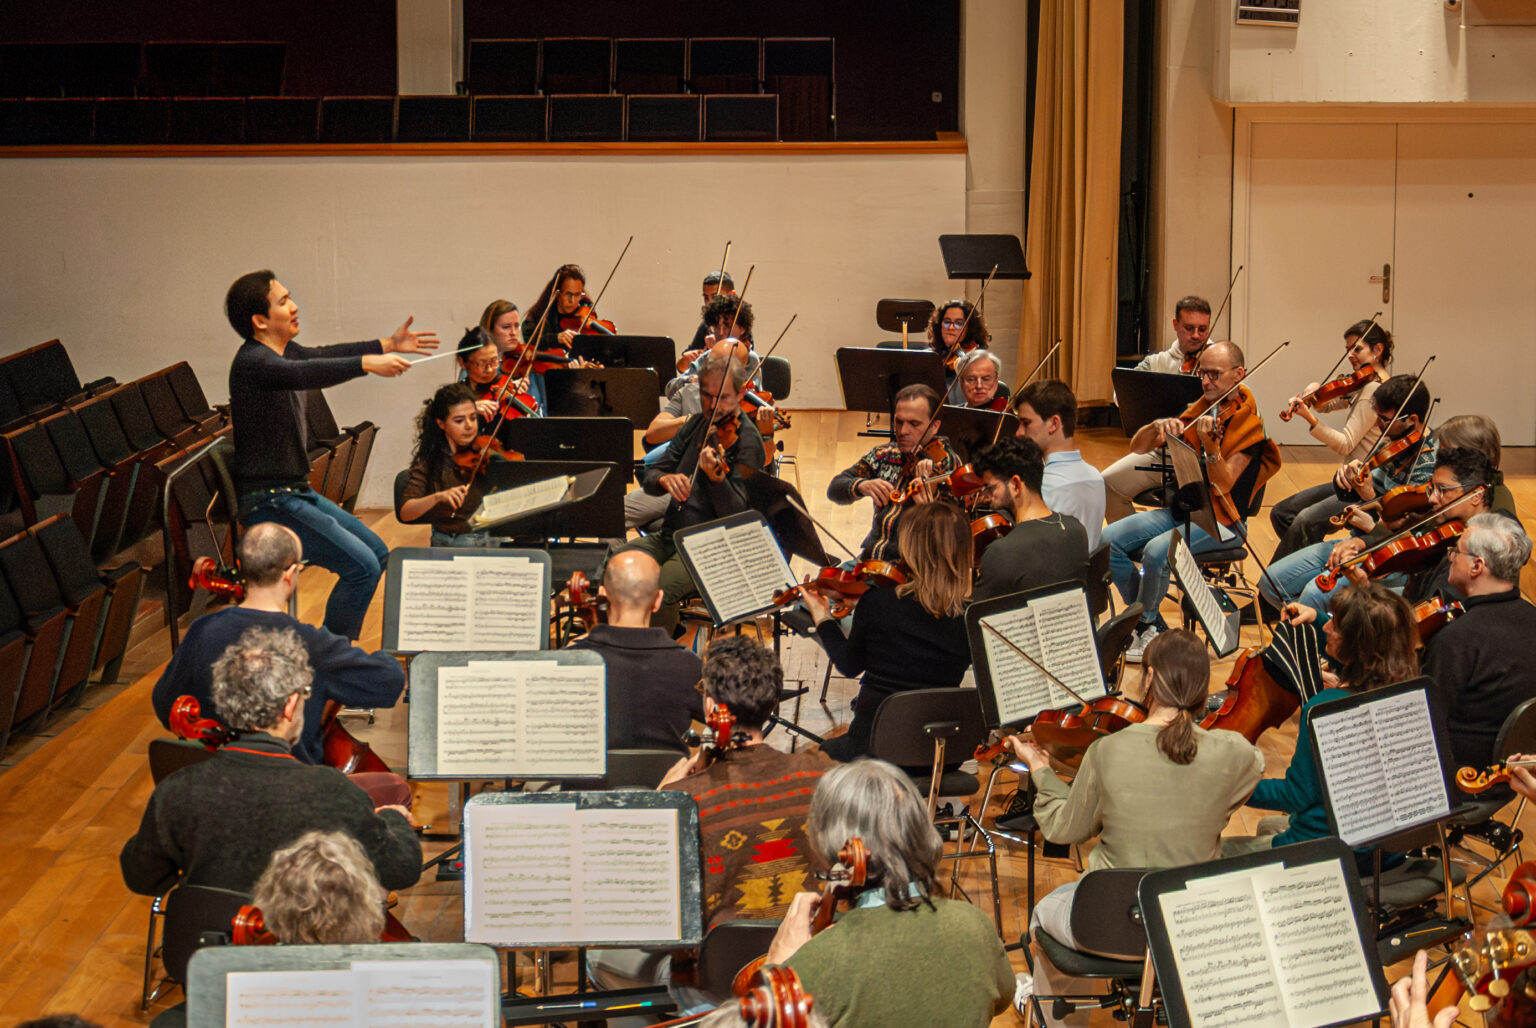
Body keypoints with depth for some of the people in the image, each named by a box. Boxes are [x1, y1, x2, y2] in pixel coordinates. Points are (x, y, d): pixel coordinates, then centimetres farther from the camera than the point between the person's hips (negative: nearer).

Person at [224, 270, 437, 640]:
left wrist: (389, 344, 4)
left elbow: (325, 356, 13)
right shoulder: (252, 362, -20)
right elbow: (305, 374, -37)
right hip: (268, 500, -10)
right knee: (361, 565, -16)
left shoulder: (283, 352, 11)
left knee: (377, 553, 14)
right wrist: (367, 363, -44)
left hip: (296, 491, 11)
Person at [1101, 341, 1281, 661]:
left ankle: (1144, 624, -4)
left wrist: (1210, 445, -36)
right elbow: (1136, 448, 5)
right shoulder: (1198, 411, 8)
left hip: (1221, 522, -7)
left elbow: (1222, 486, -20)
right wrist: (1158, 426, -16)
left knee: (1157, 550, -31)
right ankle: (1153, 627, -2)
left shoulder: (1249, 423, -9)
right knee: (1109, 540, -12)